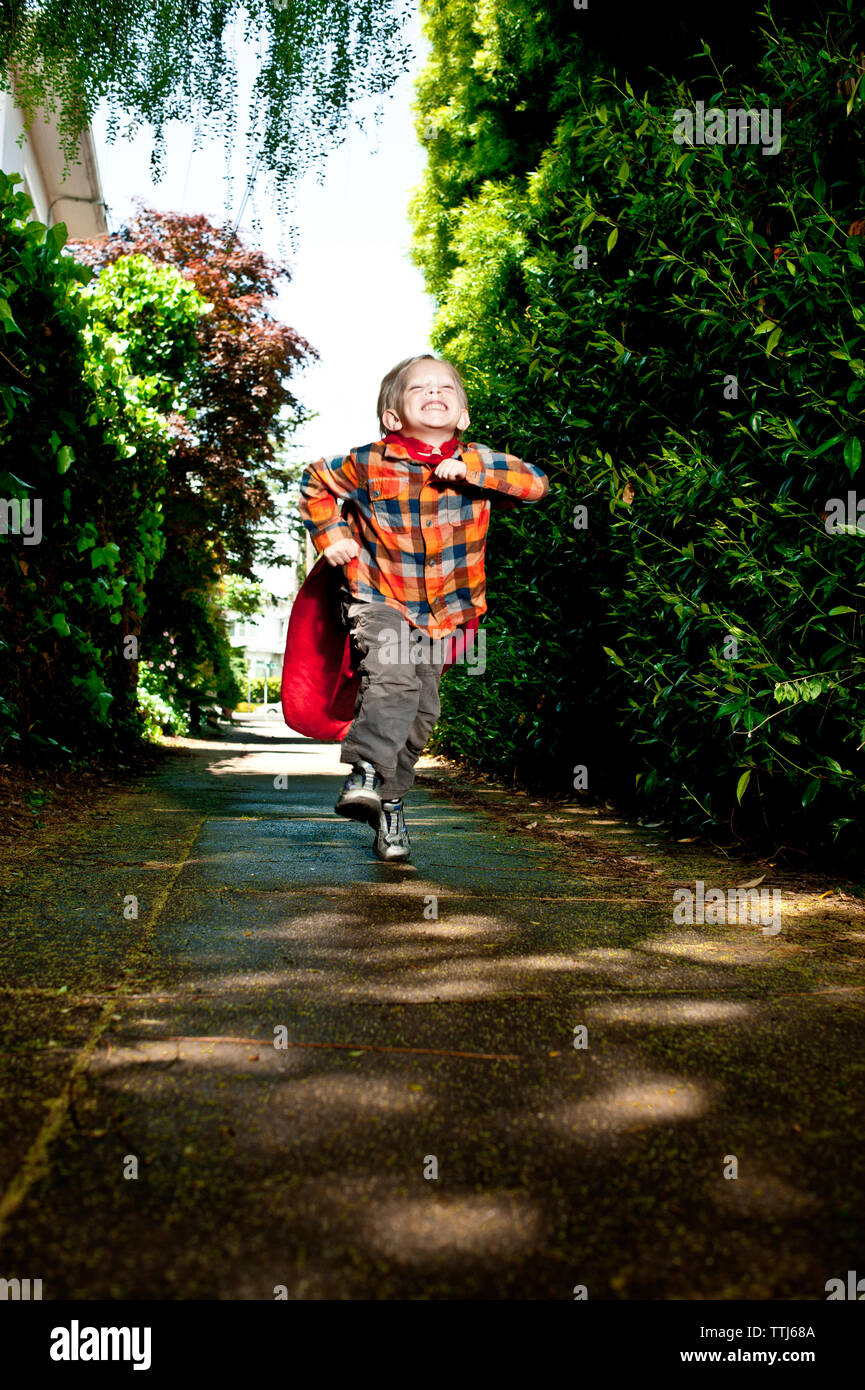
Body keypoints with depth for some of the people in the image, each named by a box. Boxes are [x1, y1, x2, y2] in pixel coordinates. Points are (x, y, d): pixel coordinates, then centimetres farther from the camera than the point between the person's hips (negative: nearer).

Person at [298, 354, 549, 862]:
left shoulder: (478, 464, -5)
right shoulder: (370, 465, -10)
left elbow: (538, 483, -16)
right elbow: (314, 482, 7)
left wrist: (473, 470, -24)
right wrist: (330, 534, -4)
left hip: (444, 609, 3)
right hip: (379, 597, -3)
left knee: (422, 709, 7)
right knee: (392, 680, -29)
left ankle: (389, 801, 21)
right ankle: (365, 772, -22)